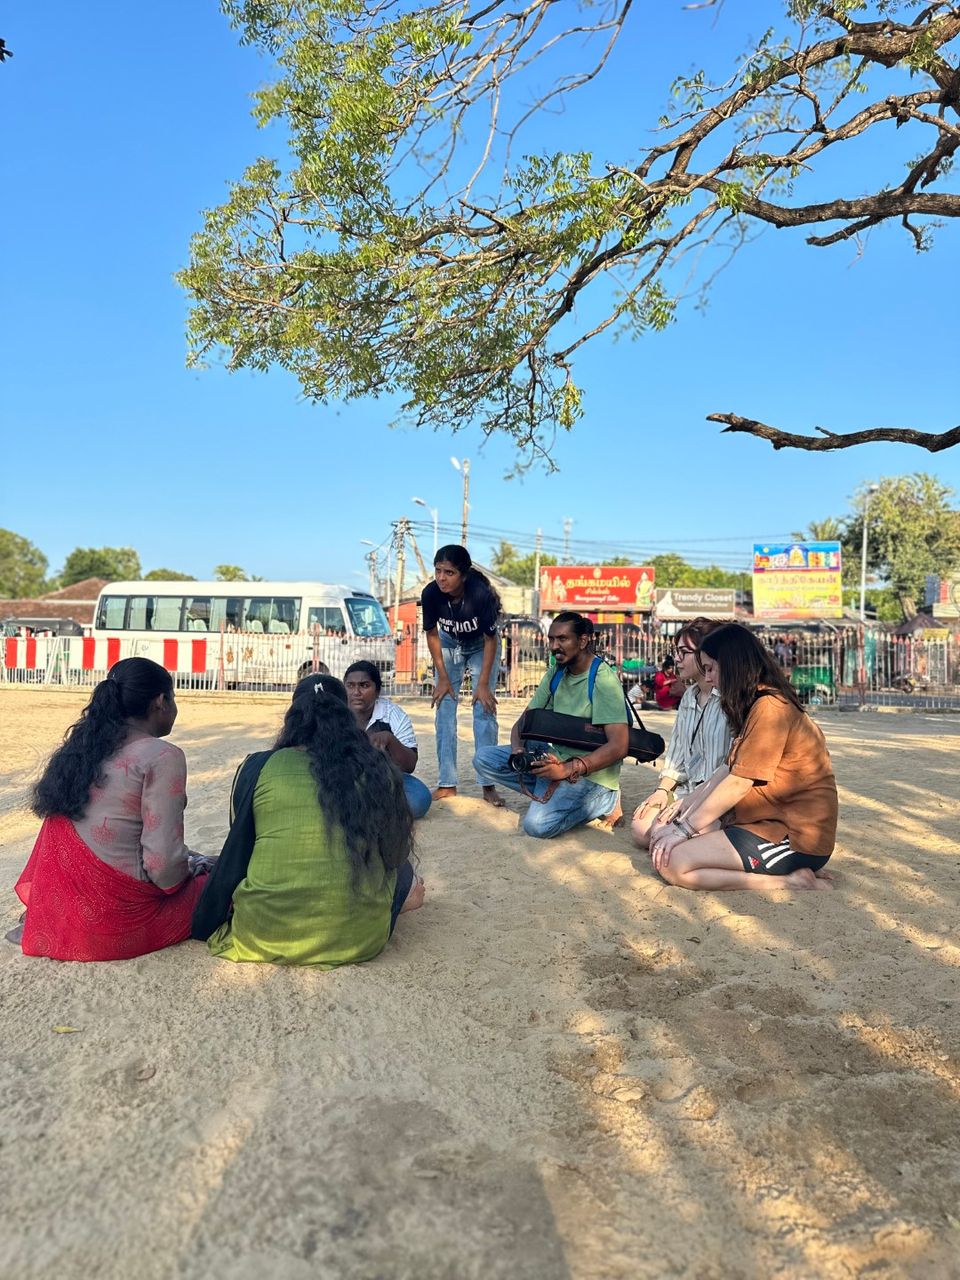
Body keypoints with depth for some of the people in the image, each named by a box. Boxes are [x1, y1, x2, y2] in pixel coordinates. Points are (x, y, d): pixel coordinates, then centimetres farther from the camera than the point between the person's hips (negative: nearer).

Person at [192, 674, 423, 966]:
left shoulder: (258, 767, -1)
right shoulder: (376, 769, 0)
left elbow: (236, 854, 11)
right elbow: (395, 849, 12)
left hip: (266, 938, -2)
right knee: (403, 872, 28)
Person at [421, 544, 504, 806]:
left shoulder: (481, 593, -36)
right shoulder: (430, 594, -27)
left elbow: (490, 639, -23)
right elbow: (432, 635, -11)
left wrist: (483, 684, -21)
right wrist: (443, 677, -10)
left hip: (481, 646, -3)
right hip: (449, 645, 3)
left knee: (484, 709, -10)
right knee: (444, 709, -4)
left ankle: (488, 785, -4)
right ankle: (447, 784, 2)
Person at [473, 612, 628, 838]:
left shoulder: (603, 679, -17)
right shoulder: (555, 674, 6)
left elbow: (619, 747, -25)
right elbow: (521, 724, 6)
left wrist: (567, 769, -32)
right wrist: (518, 751, -17)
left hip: (591, 771, -7)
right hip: (556, 757, 7)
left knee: (537, 824, -29)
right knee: (484, 758, -5)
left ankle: (603, 800, -4)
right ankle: (553, 790, -4)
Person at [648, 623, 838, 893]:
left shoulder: (770, 708, -19)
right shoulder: (756, 706, 14)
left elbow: (737, 783, -20)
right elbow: (728, 769, 13)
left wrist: (683, 829, -14)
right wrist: (684, 806, 9)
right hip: (772, 820, 11)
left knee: (671, 863, -18)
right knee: (664, 832, 9)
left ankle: (788, 881, -9)